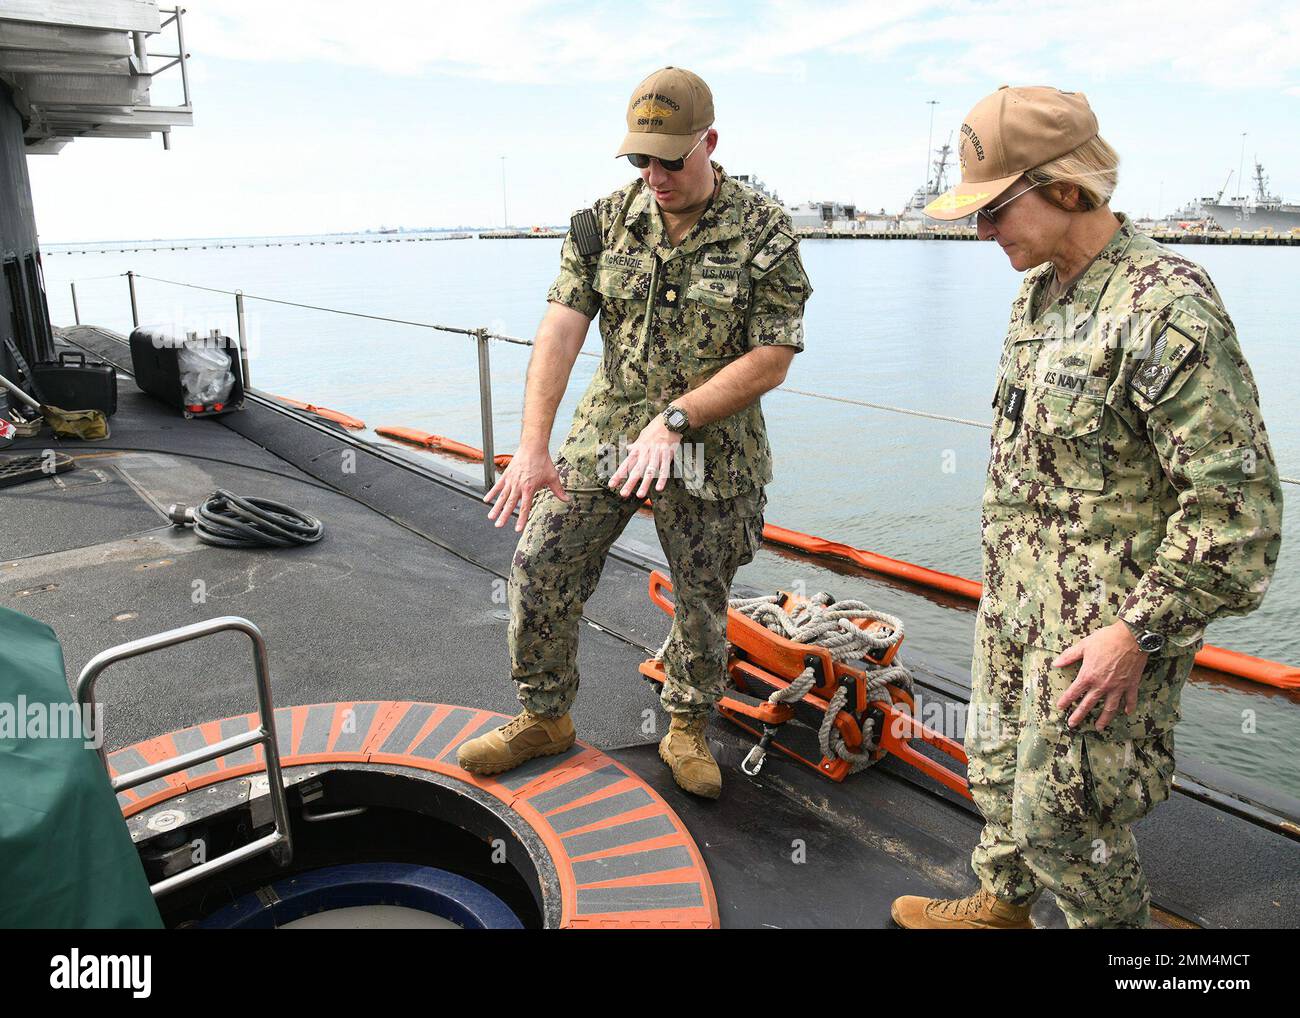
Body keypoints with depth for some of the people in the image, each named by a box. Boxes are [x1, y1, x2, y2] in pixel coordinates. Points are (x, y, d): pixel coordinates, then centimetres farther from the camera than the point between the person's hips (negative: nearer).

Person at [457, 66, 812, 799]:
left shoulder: (765, 235, -9)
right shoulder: (606, 222, -1)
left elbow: (770, 360, -13)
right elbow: (561, 330, -9)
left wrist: (674, 419, -22)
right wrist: (533, 448, -19)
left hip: (711, 452, -2)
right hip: (604, 434, 3)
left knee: (703, 597, 8)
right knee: (541, 566, 2)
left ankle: (689, 729, 33)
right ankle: (545, 717, 24)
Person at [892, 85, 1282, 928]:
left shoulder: (1166, 310, -23)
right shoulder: (1040, 293, 6)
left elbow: (1237, 505, -23)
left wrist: (1139, 634, -20)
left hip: (1104, 624, -9)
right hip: (1016, 600, 9)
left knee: (1063, 814, 5)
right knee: (998, 770, 23)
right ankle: (999, 905, 47)